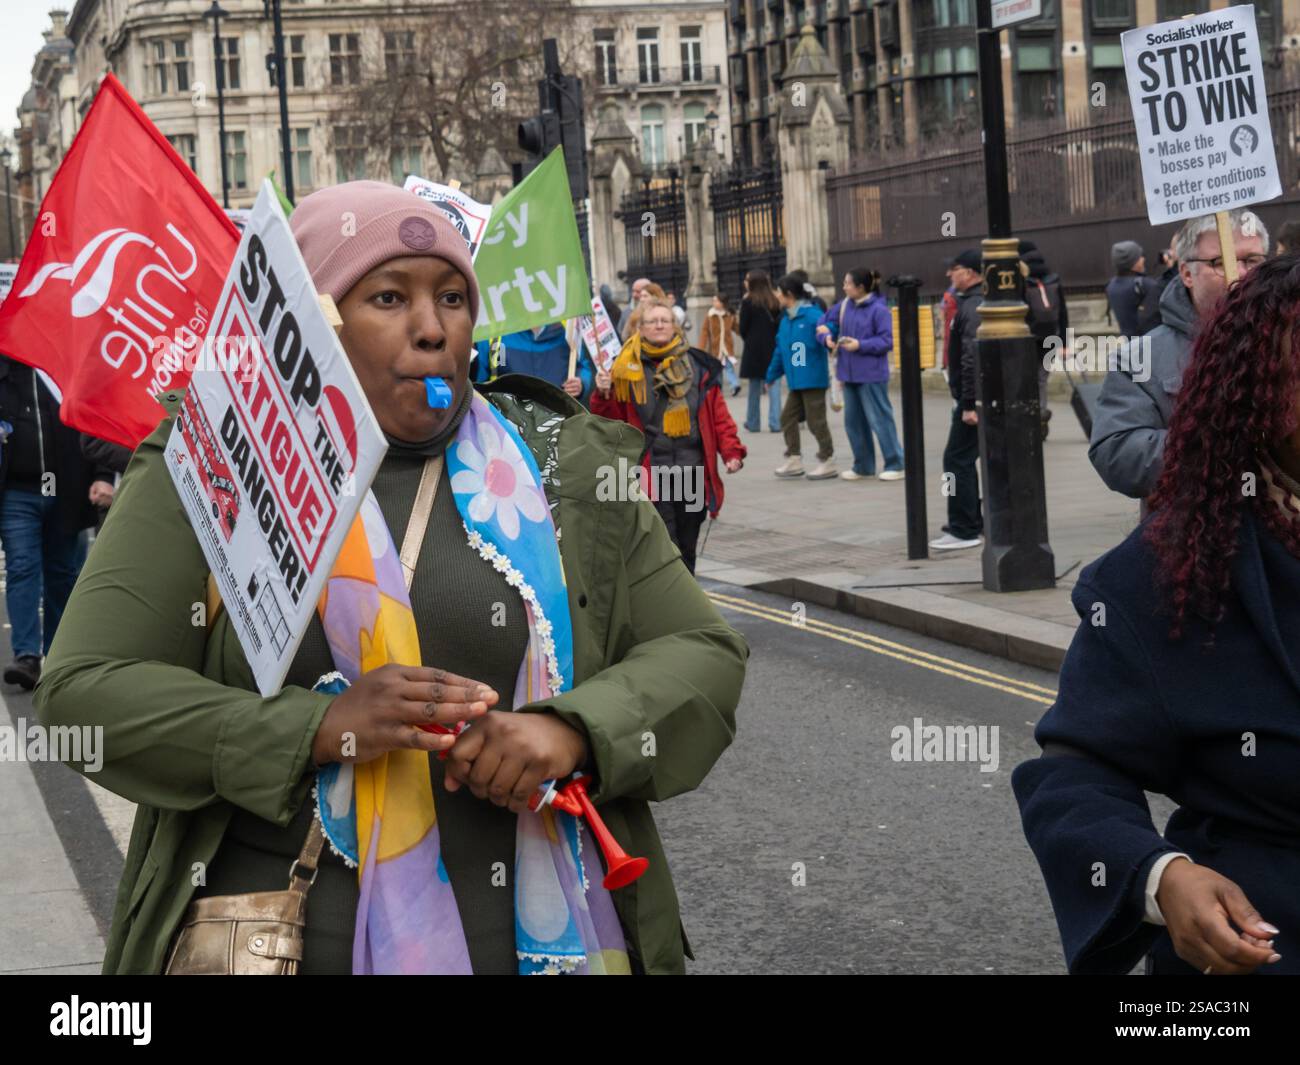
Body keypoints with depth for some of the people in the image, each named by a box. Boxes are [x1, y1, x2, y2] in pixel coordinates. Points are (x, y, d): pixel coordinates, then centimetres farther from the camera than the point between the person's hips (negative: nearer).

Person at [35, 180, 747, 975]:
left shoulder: (566, 468, 5)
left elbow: (704, 655, 4)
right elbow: (83, 693, -7)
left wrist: (572, 729, -17)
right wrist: (319, 725, -21)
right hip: (282, 936, -2)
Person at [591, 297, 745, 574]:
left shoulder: (698, 365, 8)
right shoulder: (628, 368, 0)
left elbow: (719, 414, 9)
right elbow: (611, 420, 4)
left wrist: (731, 451, -2)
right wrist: (604, 395, -15)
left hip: (692, 472, 3)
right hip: (651, 473, -3)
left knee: (687, 548, 12)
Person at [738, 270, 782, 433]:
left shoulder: (748, 302, -8)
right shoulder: (775, 302, 3)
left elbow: (743, 328, -5)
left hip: (754, 349, -2)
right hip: (773, 349, 2)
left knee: (755, 388, 8)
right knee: (774, 385, 1)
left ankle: (753, 423, 15)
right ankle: (775, 422, -5)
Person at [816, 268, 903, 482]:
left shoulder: (878, 309, -13)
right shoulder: (845, 305, 7)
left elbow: (886, 341, -14)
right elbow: (825, 321, 20)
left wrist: (860, 345, -20)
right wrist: (827, 336, 0)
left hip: (871, 376, -7)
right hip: (849, 374, 8)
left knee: (879, 419, -5)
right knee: (853, 422, 12)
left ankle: (895, 465, 4)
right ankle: (863, 466, 24)